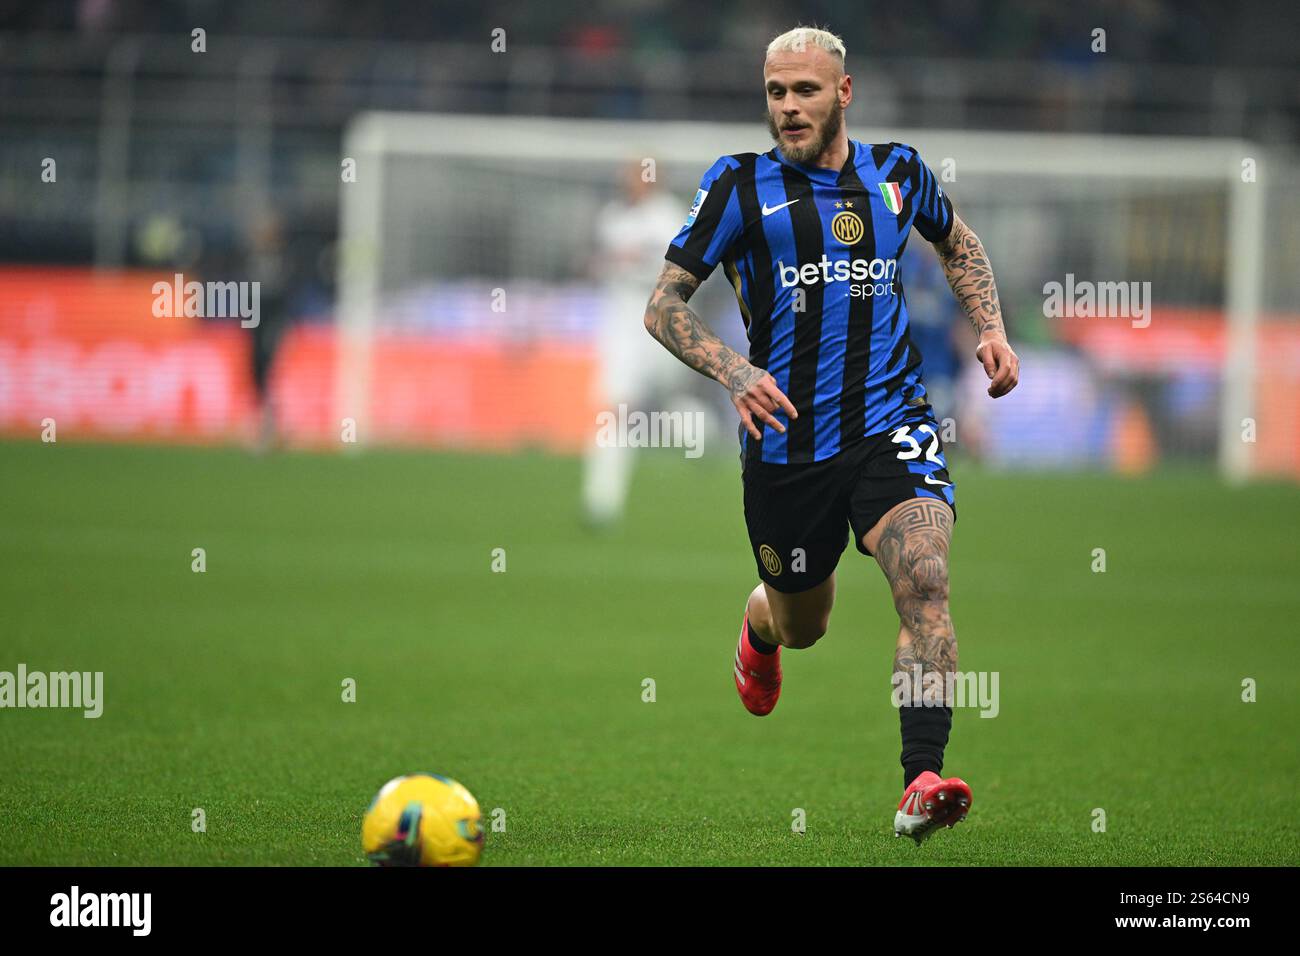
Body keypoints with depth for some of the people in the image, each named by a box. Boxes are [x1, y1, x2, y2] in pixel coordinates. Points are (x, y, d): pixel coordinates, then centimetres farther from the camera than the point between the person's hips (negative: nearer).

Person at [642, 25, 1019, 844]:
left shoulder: (897, 172, 6)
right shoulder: (741, 186, -3)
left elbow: (958, 243, 28)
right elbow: (663, 304, -2)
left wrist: (991, 329, 12)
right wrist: (734, 373, -19)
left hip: (891, 423, 1)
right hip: (786, 439, -1)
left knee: (925, 579, -23)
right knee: (802, 623, 15)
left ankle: (923, 784, -28)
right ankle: (759, 626, 55)